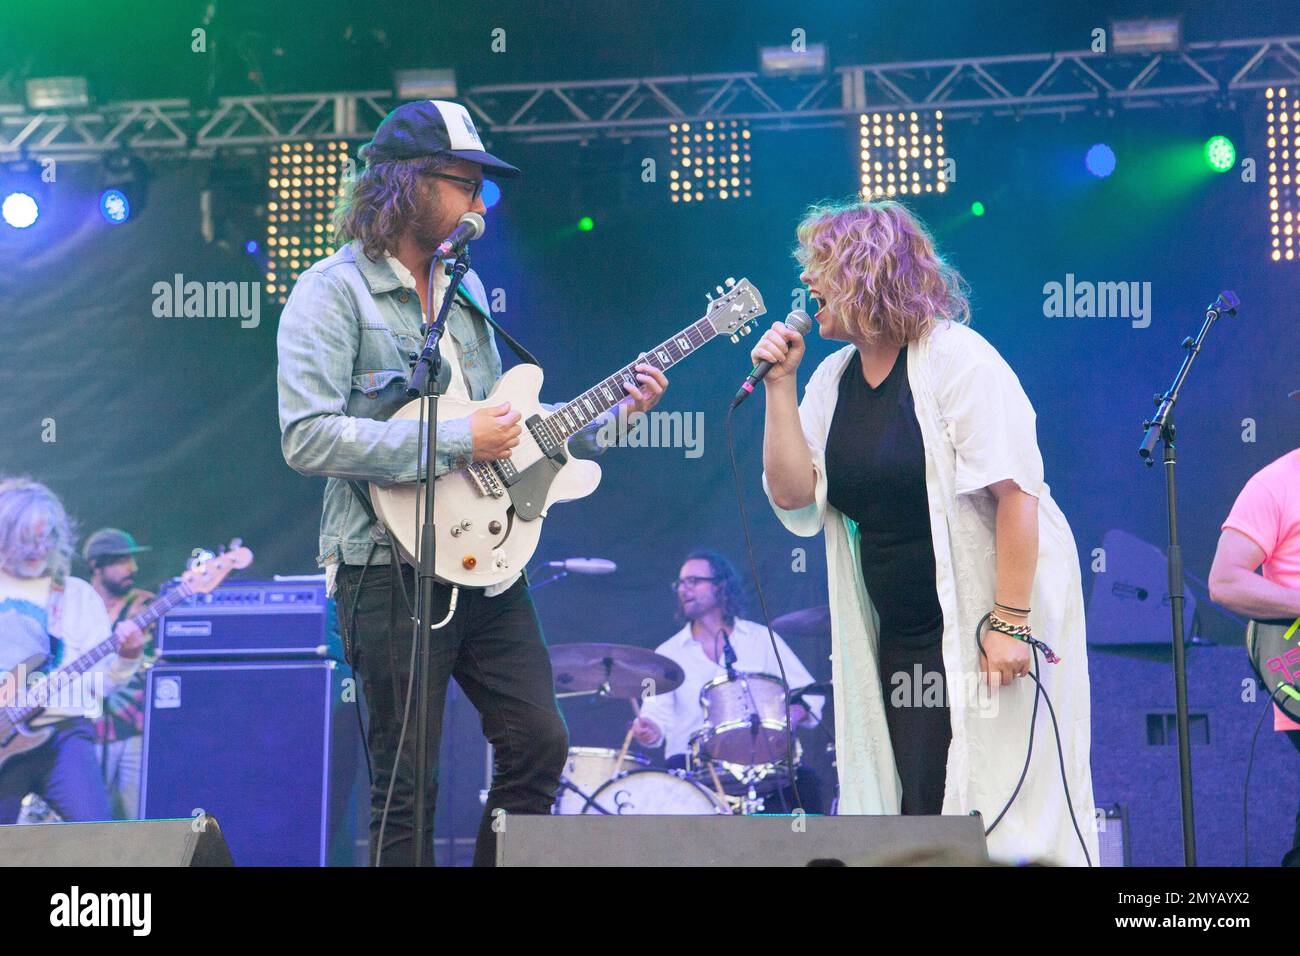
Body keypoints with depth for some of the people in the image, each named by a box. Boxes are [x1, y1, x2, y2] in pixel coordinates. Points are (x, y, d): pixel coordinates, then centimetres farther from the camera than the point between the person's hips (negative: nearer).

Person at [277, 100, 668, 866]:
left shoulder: (464, 286, 16)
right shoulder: (333, 292, -10)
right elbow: (307, 436, -22)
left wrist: (610, 411, 9)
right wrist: (456, 441, -20)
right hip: (391, 566, -7)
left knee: (539, 743, 6)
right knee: (407, 787, -2)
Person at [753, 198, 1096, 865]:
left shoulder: (957, 358, -13)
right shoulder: (834, 378, 8)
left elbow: (1015, 493, -19)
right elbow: (794, 496, 2)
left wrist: (1009, 624, -24)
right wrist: (779, 384, -3)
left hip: (986, 619, -7)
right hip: (901, 636, 7)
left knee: (998, 811, -5)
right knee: (916, 810, 5)